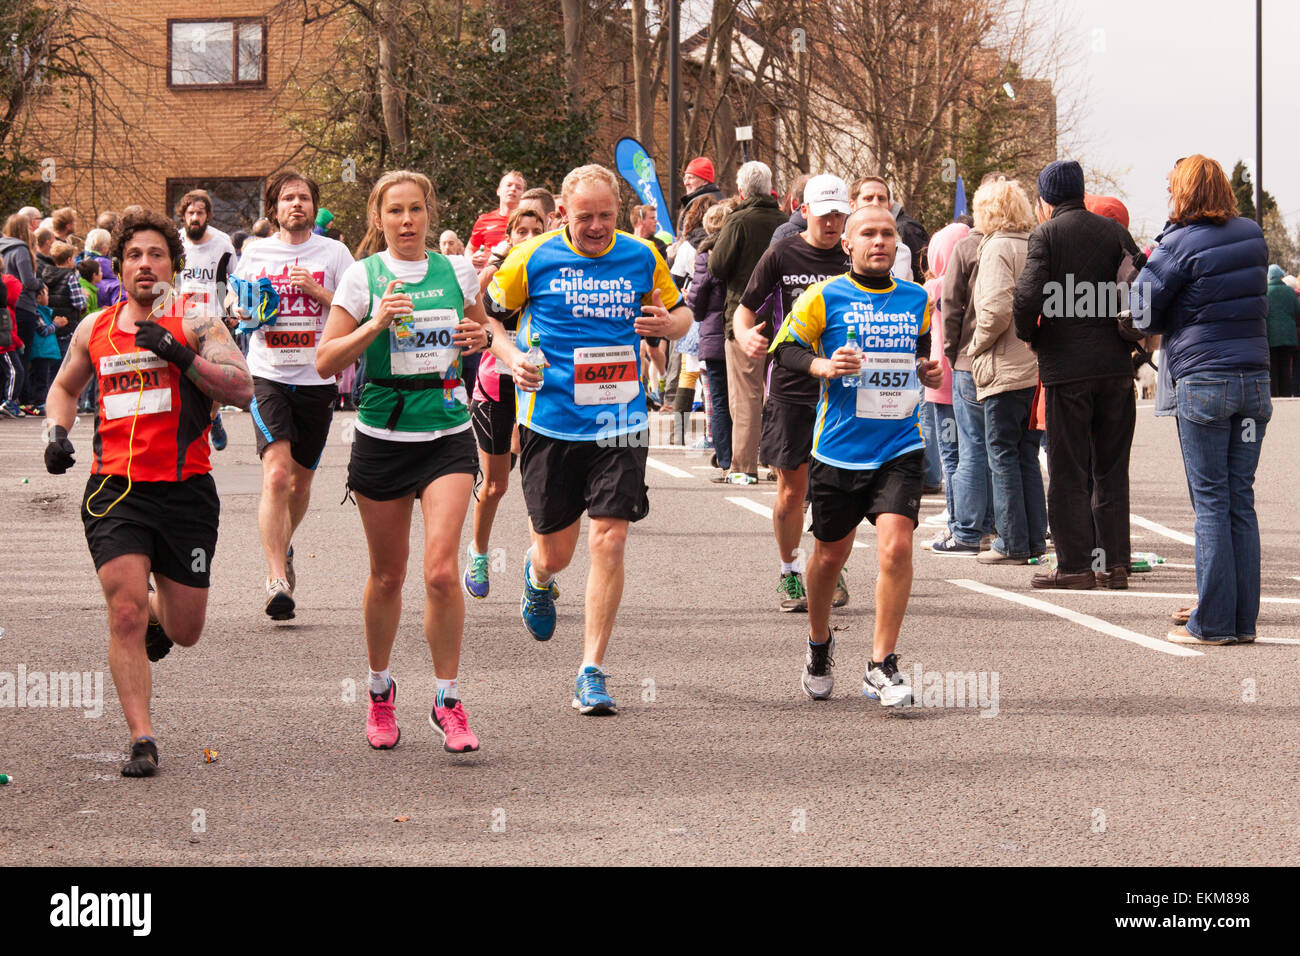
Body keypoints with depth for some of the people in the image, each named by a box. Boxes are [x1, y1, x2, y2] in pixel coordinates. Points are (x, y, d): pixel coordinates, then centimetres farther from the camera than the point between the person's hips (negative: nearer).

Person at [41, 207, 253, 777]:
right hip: (116, 489, 1)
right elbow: (64, 388, 27)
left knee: (184, 632, 8)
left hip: (185, 489, -1)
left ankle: (158, 611, 45)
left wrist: (181, 355, -21)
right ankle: (142, 741, -7)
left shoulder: (195, 322, 0)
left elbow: (242, 390, -11)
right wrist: (56, 431, 8)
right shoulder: (94, 330, 10)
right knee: (126, 613, -15)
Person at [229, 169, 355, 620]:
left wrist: (316, 291, -14)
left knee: (300, 481, 14)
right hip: (268, 376, -1)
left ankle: (282, 547, 43)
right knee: (276, 473, -18)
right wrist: (247, 308, -4)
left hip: (317, 379, 1)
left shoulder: (333, 253, 3)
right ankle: (278, 579, -20)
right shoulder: (254, 253, 7)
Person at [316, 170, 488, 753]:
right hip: (383, 436, 0)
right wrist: (376, 324, -19)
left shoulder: (456, 272, 5)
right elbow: (326, 363, -6)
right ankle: (380, 691, 30)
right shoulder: (363, 277, -2)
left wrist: (478, 338, 1)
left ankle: (448, 703, -4)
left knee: (441, 570, -14)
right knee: (387, 575, 9)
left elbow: (479, 329, 24)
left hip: (448, 435, 0)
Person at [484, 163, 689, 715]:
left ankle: (592, 671, -2)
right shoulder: (533, 257, -3)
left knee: (609, 540, -11)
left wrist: (667, 324, -8)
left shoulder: (642, 258, 2)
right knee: (556, 552, 7)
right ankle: (538, 577, 48)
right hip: (551, 418, 0)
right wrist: (511, 356, -9)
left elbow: (679, 312, 16)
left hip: (619, 420, 0)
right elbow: (486, 312, 9)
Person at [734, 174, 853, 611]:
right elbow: (746, 308, 4)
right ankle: (789, 573, 19)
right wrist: (745, 336, -18)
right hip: (791, 387, -1)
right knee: (792, 490, 2)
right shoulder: (782, 255, 0)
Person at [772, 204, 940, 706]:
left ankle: (881, 666, -7)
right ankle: (819, 644, 39)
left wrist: (927, 369, 4)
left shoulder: (917, 299, 9)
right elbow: (786, 348, -2)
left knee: (896, 547, -16)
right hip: (839, 450, -1)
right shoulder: (825, 297, -3)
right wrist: (823, 366, -20)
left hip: (900, 449, 1)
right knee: (830, 555, 12)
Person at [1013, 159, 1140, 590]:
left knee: (1067, 471, 2)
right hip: (1116, 365, 4)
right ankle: (1114, 563, 10)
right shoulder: (1114, 231, 8)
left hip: (1067, 366, -4)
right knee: (1112, 469, 11)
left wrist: (1027, 334, 3)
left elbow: (1028, 296, -15)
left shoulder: (1046, 234, -5)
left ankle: (1074, 564, 1)